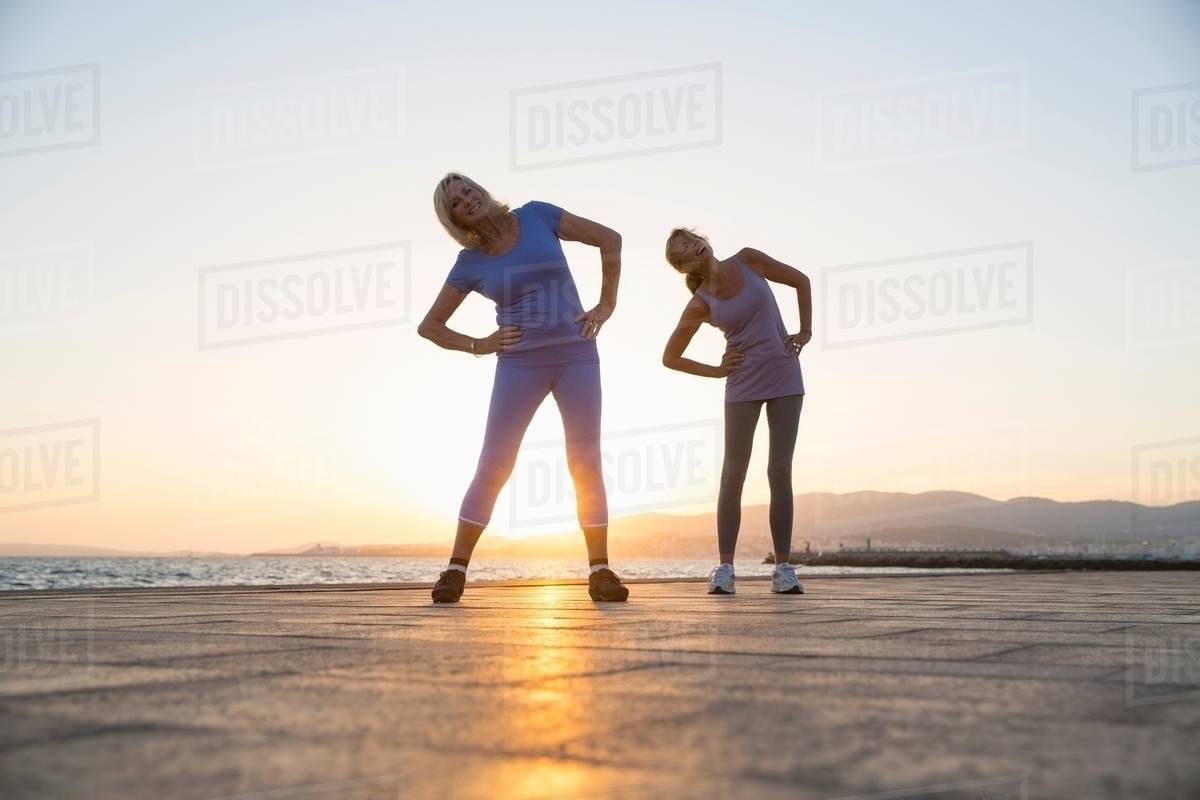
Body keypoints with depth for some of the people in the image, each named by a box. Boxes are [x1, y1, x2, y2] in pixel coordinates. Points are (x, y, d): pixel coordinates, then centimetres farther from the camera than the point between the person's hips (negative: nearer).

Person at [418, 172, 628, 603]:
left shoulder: (537, 215, 1)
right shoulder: (470, 264, 2)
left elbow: (610, 238, 3)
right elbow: (429, 326, 8)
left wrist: (607, 304, 0)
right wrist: (478, 345, -4)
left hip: (576, 355, 0)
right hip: (519, 364, 0)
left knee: (587, 465, -1)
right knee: (492, 468, -4)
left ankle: (600, 571, 4)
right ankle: (456, 570, 2)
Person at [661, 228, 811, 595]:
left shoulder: (747, 260, 0)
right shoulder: (700, 305, -3)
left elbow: (800, 280, 10)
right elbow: (669, 358, 5)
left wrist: (805, 331, 4)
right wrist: (716, 371, 0)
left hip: (785, 378, 1)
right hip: (744, 386, -1)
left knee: (780, 472, -1)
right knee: (734, 474, -3)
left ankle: (783, 569, 1)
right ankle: (724, 568, 1)